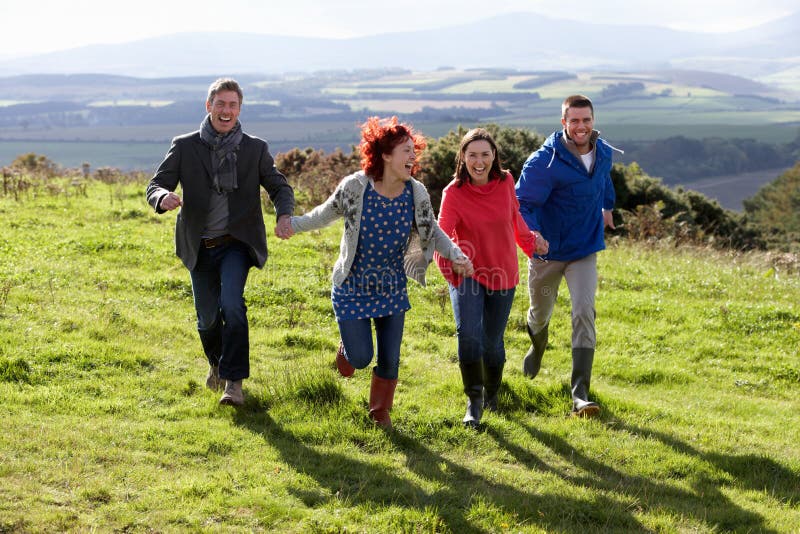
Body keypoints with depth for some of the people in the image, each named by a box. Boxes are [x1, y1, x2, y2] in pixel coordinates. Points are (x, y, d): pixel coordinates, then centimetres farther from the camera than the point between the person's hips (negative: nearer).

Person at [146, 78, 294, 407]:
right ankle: (217, 361, 40)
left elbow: (279, 187, 7)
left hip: (236, 243, -1)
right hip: (200, 247, 2)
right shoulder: (185, 147, 1)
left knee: (231, 303, -23)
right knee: (207, 317, 7)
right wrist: (163, 198, -28)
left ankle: (234, 381, -16)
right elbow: (155, 185, -1)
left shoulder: (255, 149, 2)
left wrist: (284, 215, -16)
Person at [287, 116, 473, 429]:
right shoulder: (355, 187, -18)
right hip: (353, 288, -3)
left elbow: (432, 232, 5)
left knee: (390, 359, 6)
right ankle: (347, 347, 35)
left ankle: (380, 410, 32)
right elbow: (325, 214, 0)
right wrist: (293, 224, 2)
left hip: (392, 289, 3)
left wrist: (455, 254, -10)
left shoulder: (416, 193, -9)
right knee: (361, 357, -4)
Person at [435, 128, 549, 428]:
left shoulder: (505, 182, -6)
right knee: (468, 333, -23)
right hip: (467, 274, -3)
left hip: (502, 274, 3)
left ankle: (491, 396, 36)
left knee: (492, 341, 10)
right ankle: (473, 402, -9)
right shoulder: (454, 193, -16)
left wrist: (531, 243, 25)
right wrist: (449, 267, -42)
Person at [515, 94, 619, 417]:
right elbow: (522, 203, -24)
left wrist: (607, 207, 39)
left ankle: (580, 394, -19)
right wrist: (531, 233, -44)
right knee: (540, 313, 16)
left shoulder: (604, 153, -3)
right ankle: (537, 346, 56)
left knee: (584, 312, -16)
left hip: (584, 250, 2)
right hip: (547, 250, -2)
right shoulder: (545, 161, -22)